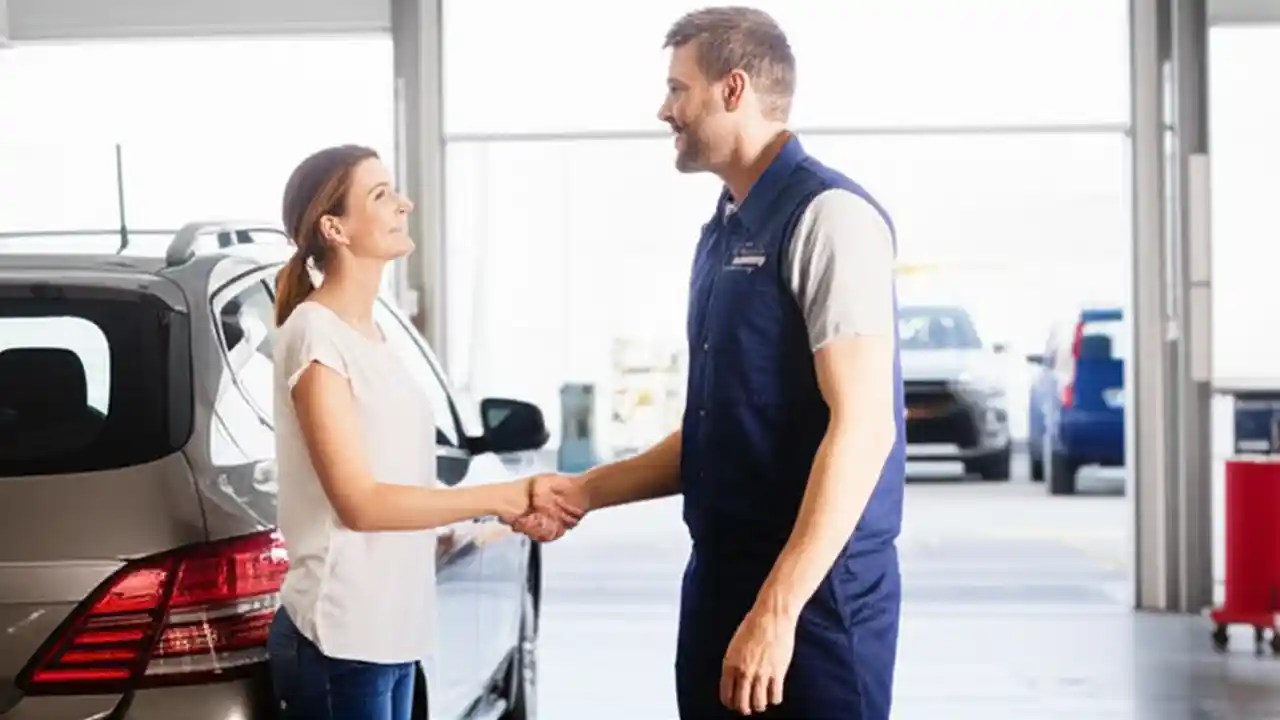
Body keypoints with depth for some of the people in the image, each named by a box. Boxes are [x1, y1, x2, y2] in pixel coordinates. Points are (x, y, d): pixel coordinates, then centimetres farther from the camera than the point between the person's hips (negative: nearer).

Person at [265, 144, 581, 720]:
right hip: (339, 641, -8)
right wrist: (502, 496, -15)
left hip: (391, 630, 8)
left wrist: (510, 509, 1)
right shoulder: (315, 334, -14)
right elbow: (359, 501, -19)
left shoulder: (368, 333, 12)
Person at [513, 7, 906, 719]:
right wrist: (585, 490, 15)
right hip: (719, 576, 8)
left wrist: (777, 608, -23)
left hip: (815, 588, -8)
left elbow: (862, 427, -19)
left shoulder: (828, 216, -13)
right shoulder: (722, 232, 13)